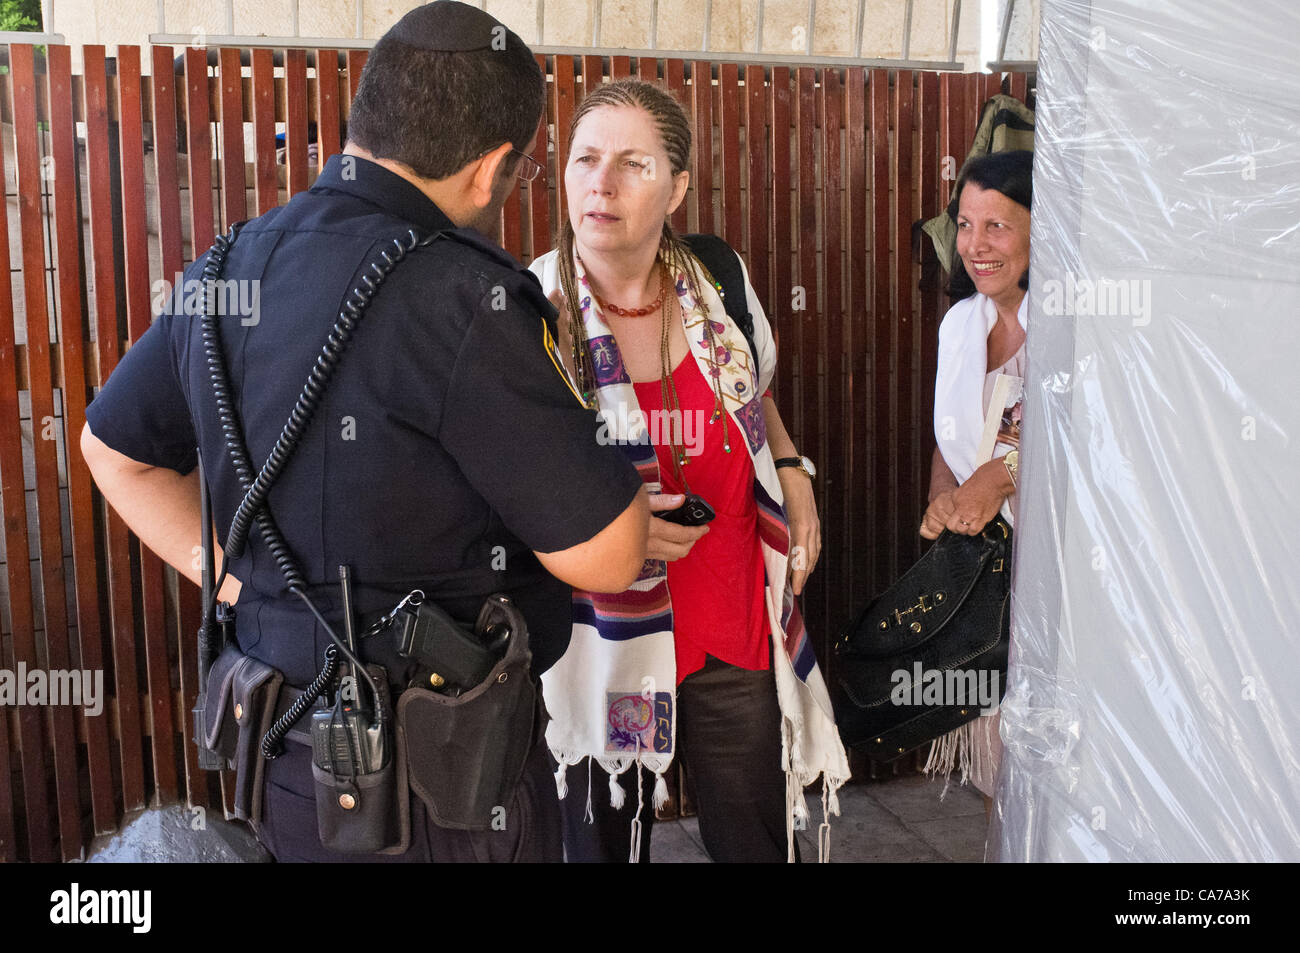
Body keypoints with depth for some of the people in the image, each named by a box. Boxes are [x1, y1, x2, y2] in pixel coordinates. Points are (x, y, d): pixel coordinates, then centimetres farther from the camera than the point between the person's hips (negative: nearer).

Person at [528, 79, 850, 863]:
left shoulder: (718, 281, 0)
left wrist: (792, 475, 5)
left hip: (738, 634, 4)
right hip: (601, 640, -3)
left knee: (757, 837, 17)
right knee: (605, 841, 13)